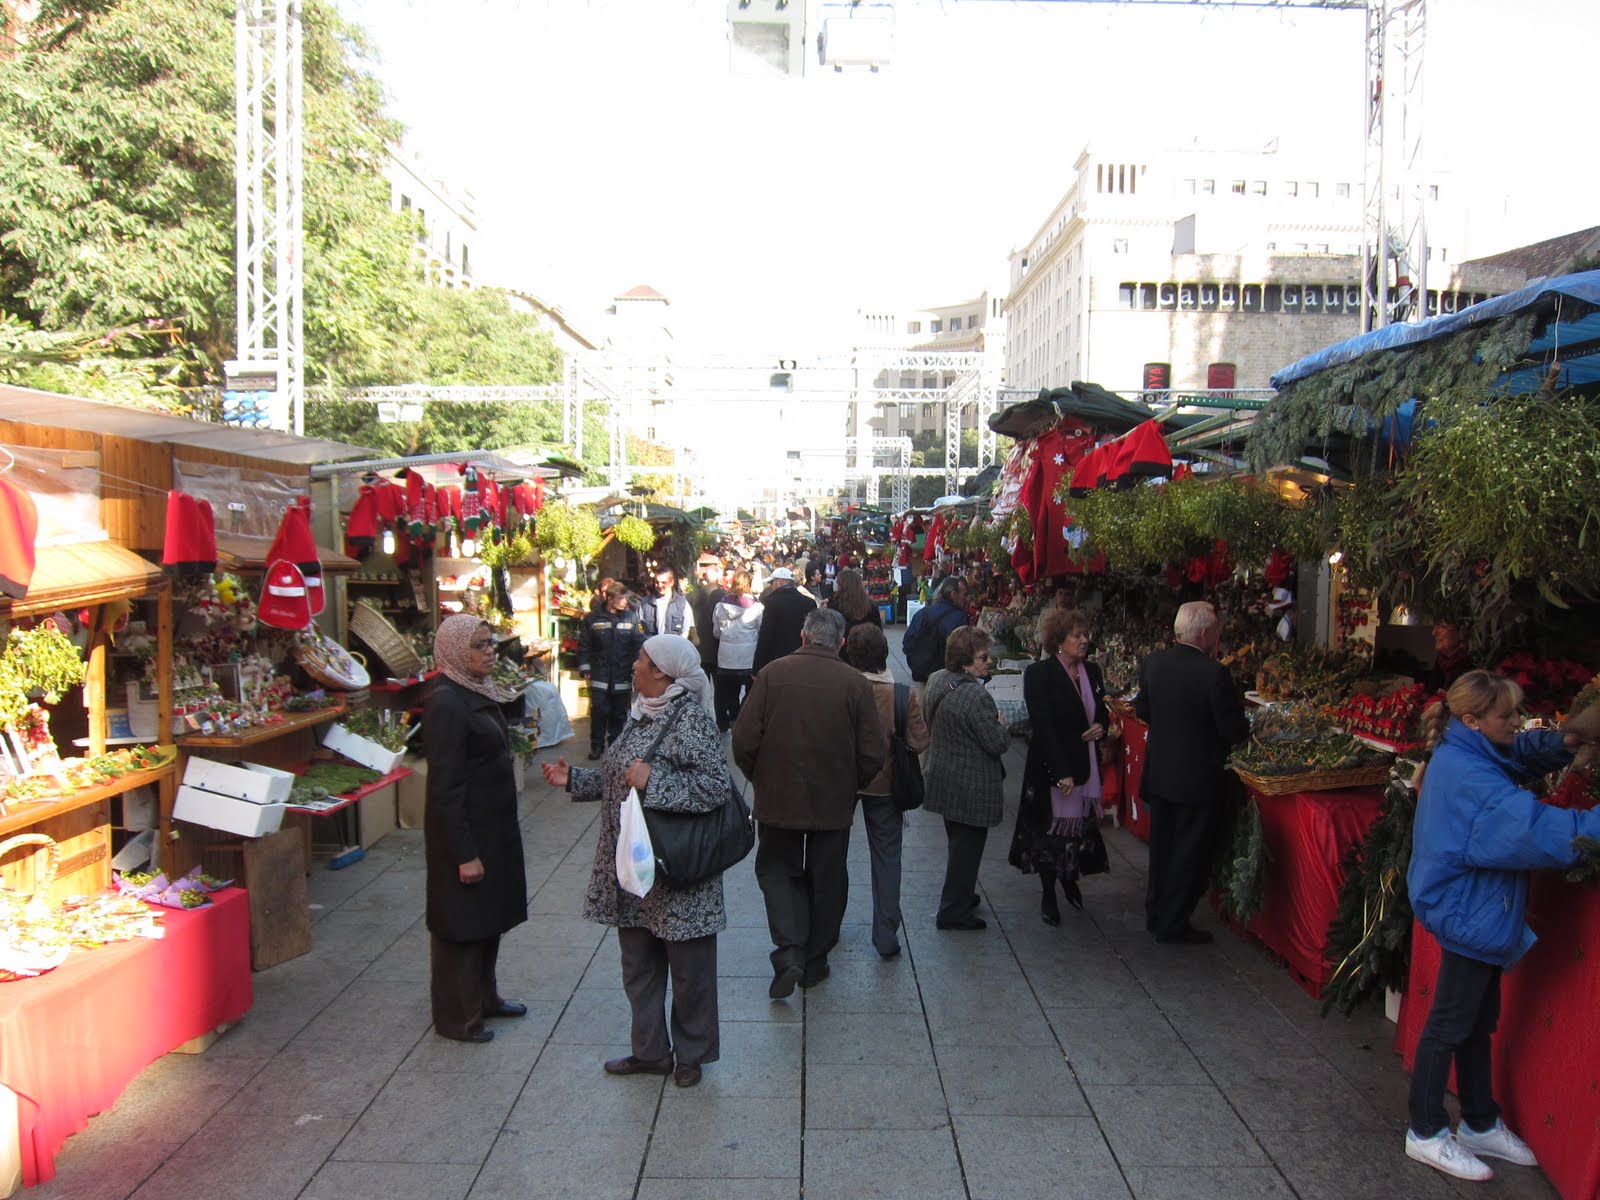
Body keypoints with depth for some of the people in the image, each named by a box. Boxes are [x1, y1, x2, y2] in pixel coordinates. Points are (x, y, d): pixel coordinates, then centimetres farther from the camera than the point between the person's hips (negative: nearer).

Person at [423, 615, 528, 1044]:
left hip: (493, 824, 9)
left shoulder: (477, 692, 6)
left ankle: (484, 996, 38)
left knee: (489, 916, 21)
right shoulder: (446, 702, -22)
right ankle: (456, 1017, 22)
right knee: (462, 923, 6)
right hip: (464, 830, -9)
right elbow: (445, 786, -22)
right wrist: (464, 853, -20)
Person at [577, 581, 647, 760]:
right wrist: (585, 670, -2)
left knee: (619, 713, 9)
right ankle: (597, 746, 12)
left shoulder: (632, 618, 0)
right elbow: (584, 645, 2)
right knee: (599, 712, -1)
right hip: (599, 676, -1)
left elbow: (639, 645, 0)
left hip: (622, 677, 1)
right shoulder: (592, 619, 0)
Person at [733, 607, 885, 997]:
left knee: (776, 869, 16)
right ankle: (815, 961, 28)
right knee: (827, 879, 17)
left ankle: (789, 952, -1)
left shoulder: (772, 673, -11)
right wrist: (851, 786, 10)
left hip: (778, 797, 0)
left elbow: (744, 740, -11)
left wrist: (759, 778, 7)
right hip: (834, 802, 1)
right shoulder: (855, 683, -10)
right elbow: (874, 752, -9)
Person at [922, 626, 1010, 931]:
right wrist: (1000, 725, -2)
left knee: (958, 843, 25)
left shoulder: (936, 681, 1)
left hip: (943, 778, 9)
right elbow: (997, 743, -23)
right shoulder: (975, 695, -27)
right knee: (968, 846, 6)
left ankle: (959, 897, 40)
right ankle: (954, 912, 16)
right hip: (971, 787, -9)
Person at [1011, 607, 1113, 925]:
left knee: (1080, 823, 11)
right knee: (1052, 827, 5)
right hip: (1052, 766, -5)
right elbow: (1042, 726, -17)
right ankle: (1048, 896, 21)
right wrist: (1061, 772, -21)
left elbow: (1102, 711, 21)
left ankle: (1069, 878, 37)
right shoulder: (1040, 674, -13)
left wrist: (1102, 726, -4)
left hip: (1086, 764, 5)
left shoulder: (1091, 671, 7)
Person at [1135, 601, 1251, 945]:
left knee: (1162, 848, 20)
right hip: (1198, 779, -6)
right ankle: (1173, 925, 16)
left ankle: (1155, 915, 32)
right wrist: (1246, 727, 3)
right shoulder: (1214, 673, -22)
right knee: (1191, 854, 8)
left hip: (1159, 773, 6)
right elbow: (1234, 730, -18)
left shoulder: (1152, 663, -4)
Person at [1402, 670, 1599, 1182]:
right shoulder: (1469, 776, -27)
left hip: (1477, 912, 10)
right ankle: (1426, 1134, 20)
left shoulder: (1469, 757, 4)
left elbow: (1523, 752, 15)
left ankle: (1481, 1124, 37)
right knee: (1450, 1025, 4)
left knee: (1479, 1021, 21)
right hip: (1468, 914, -10)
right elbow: (1533, 827, -33)